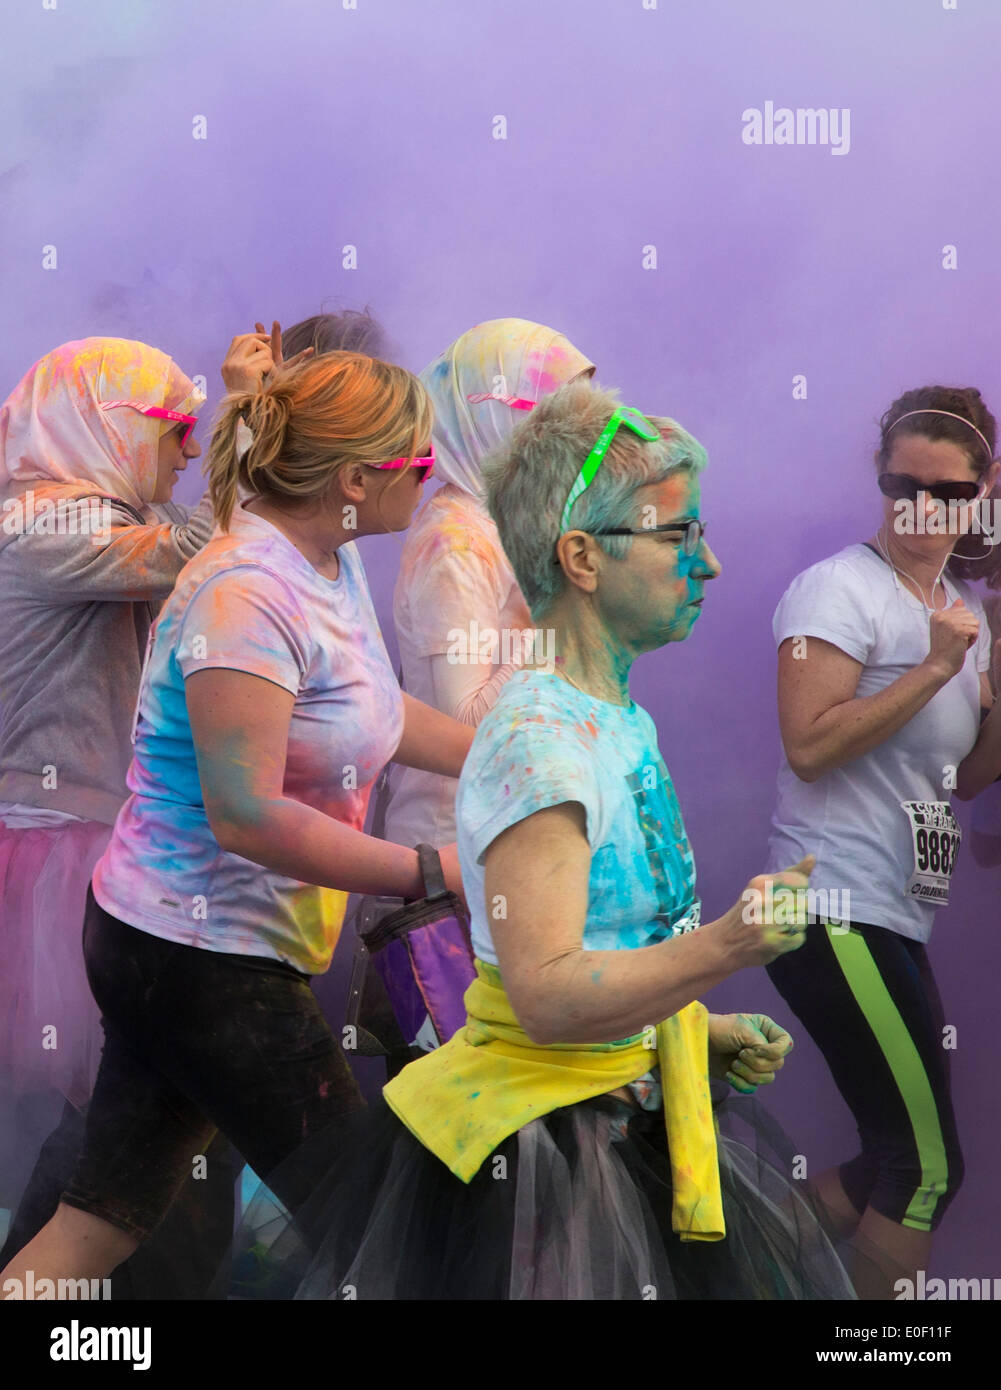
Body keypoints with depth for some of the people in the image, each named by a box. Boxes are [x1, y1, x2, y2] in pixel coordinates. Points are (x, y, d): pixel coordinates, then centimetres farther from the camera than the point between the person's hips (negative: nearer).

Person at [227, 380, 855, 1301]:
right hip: (541, 1148, -9)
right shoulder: (539, 740, -22)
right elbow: (545, 995, -30)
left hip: (627, 1120, 9)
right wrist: (731, 945, -38)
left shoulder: (623, 722, 8)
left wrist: (699, 1031, 11)